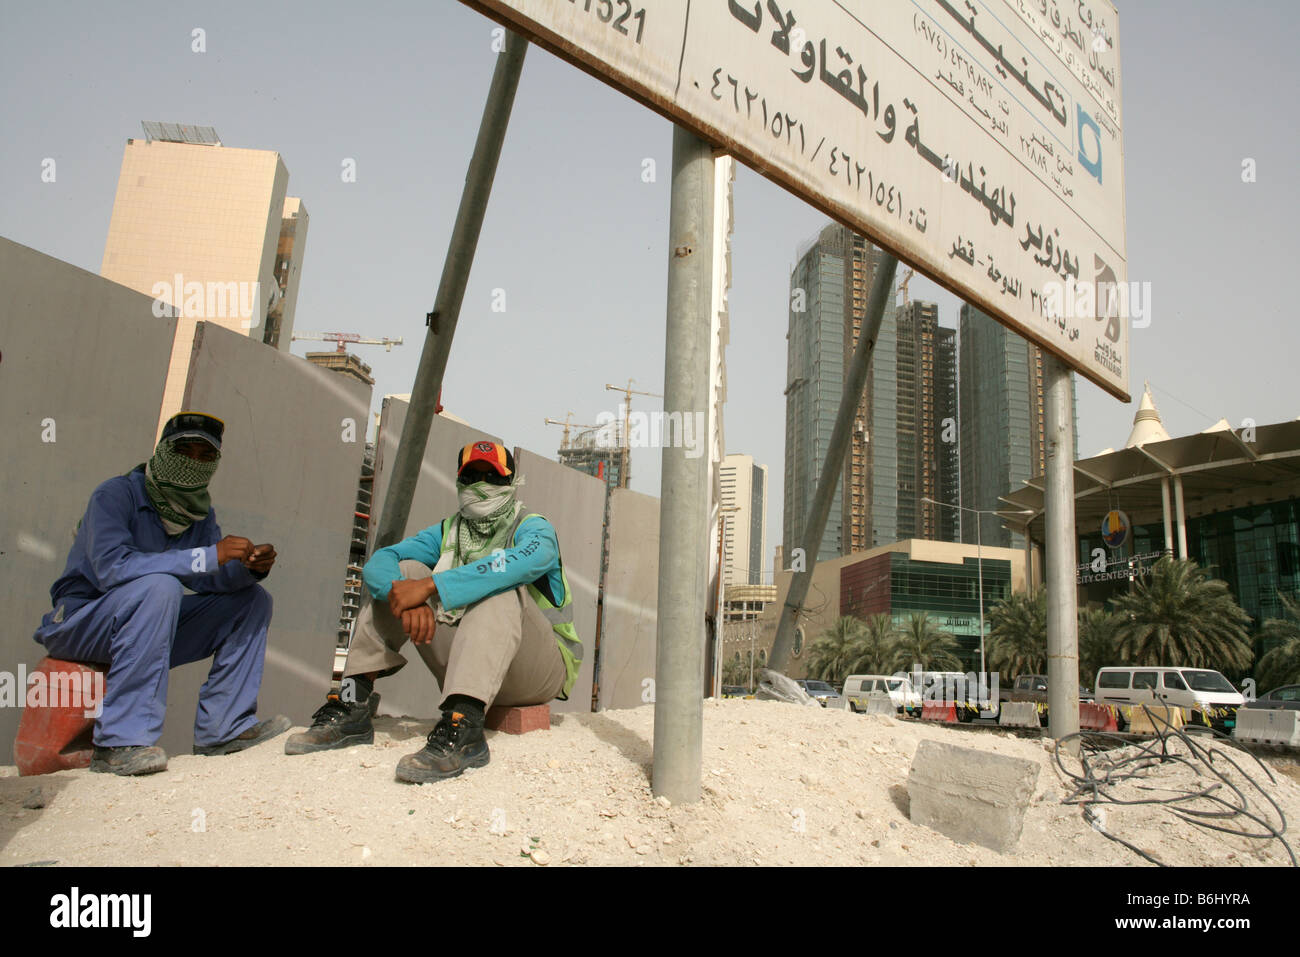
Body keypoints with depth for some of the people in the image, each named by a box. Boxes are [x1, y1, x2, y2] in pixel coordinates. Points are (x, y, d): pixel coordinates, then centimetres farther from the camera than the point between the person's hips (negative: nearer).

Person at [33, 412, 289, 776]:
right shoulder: (115, 495, -16)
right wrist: (208, 557, -37)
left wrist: (251, 566, -28)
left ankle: (222, 728, -8)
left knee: (252, 599, -4)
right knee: (160, 586, -36)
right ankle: (119, 741, -34)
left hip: (148, 629, 7)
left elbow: (212, 579, -5)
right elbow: (111, 567, -32)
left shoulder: (200, 513, 5)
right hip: (80, 621, -7)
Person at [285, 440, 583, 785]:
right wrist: (406, 594, -26)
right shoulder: (448, 532, 14)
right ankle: (353, 707, -10)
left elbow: (525, 562, -30)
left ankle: (463, 723, -47)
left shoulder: (533, 528, -3)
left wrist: (430, 586, -35)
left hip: (538, 669, -5)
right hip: (465, 668, 5)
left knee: (501, 588, -31)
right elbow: (379, 562, -2)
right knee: (404, 571, -4)